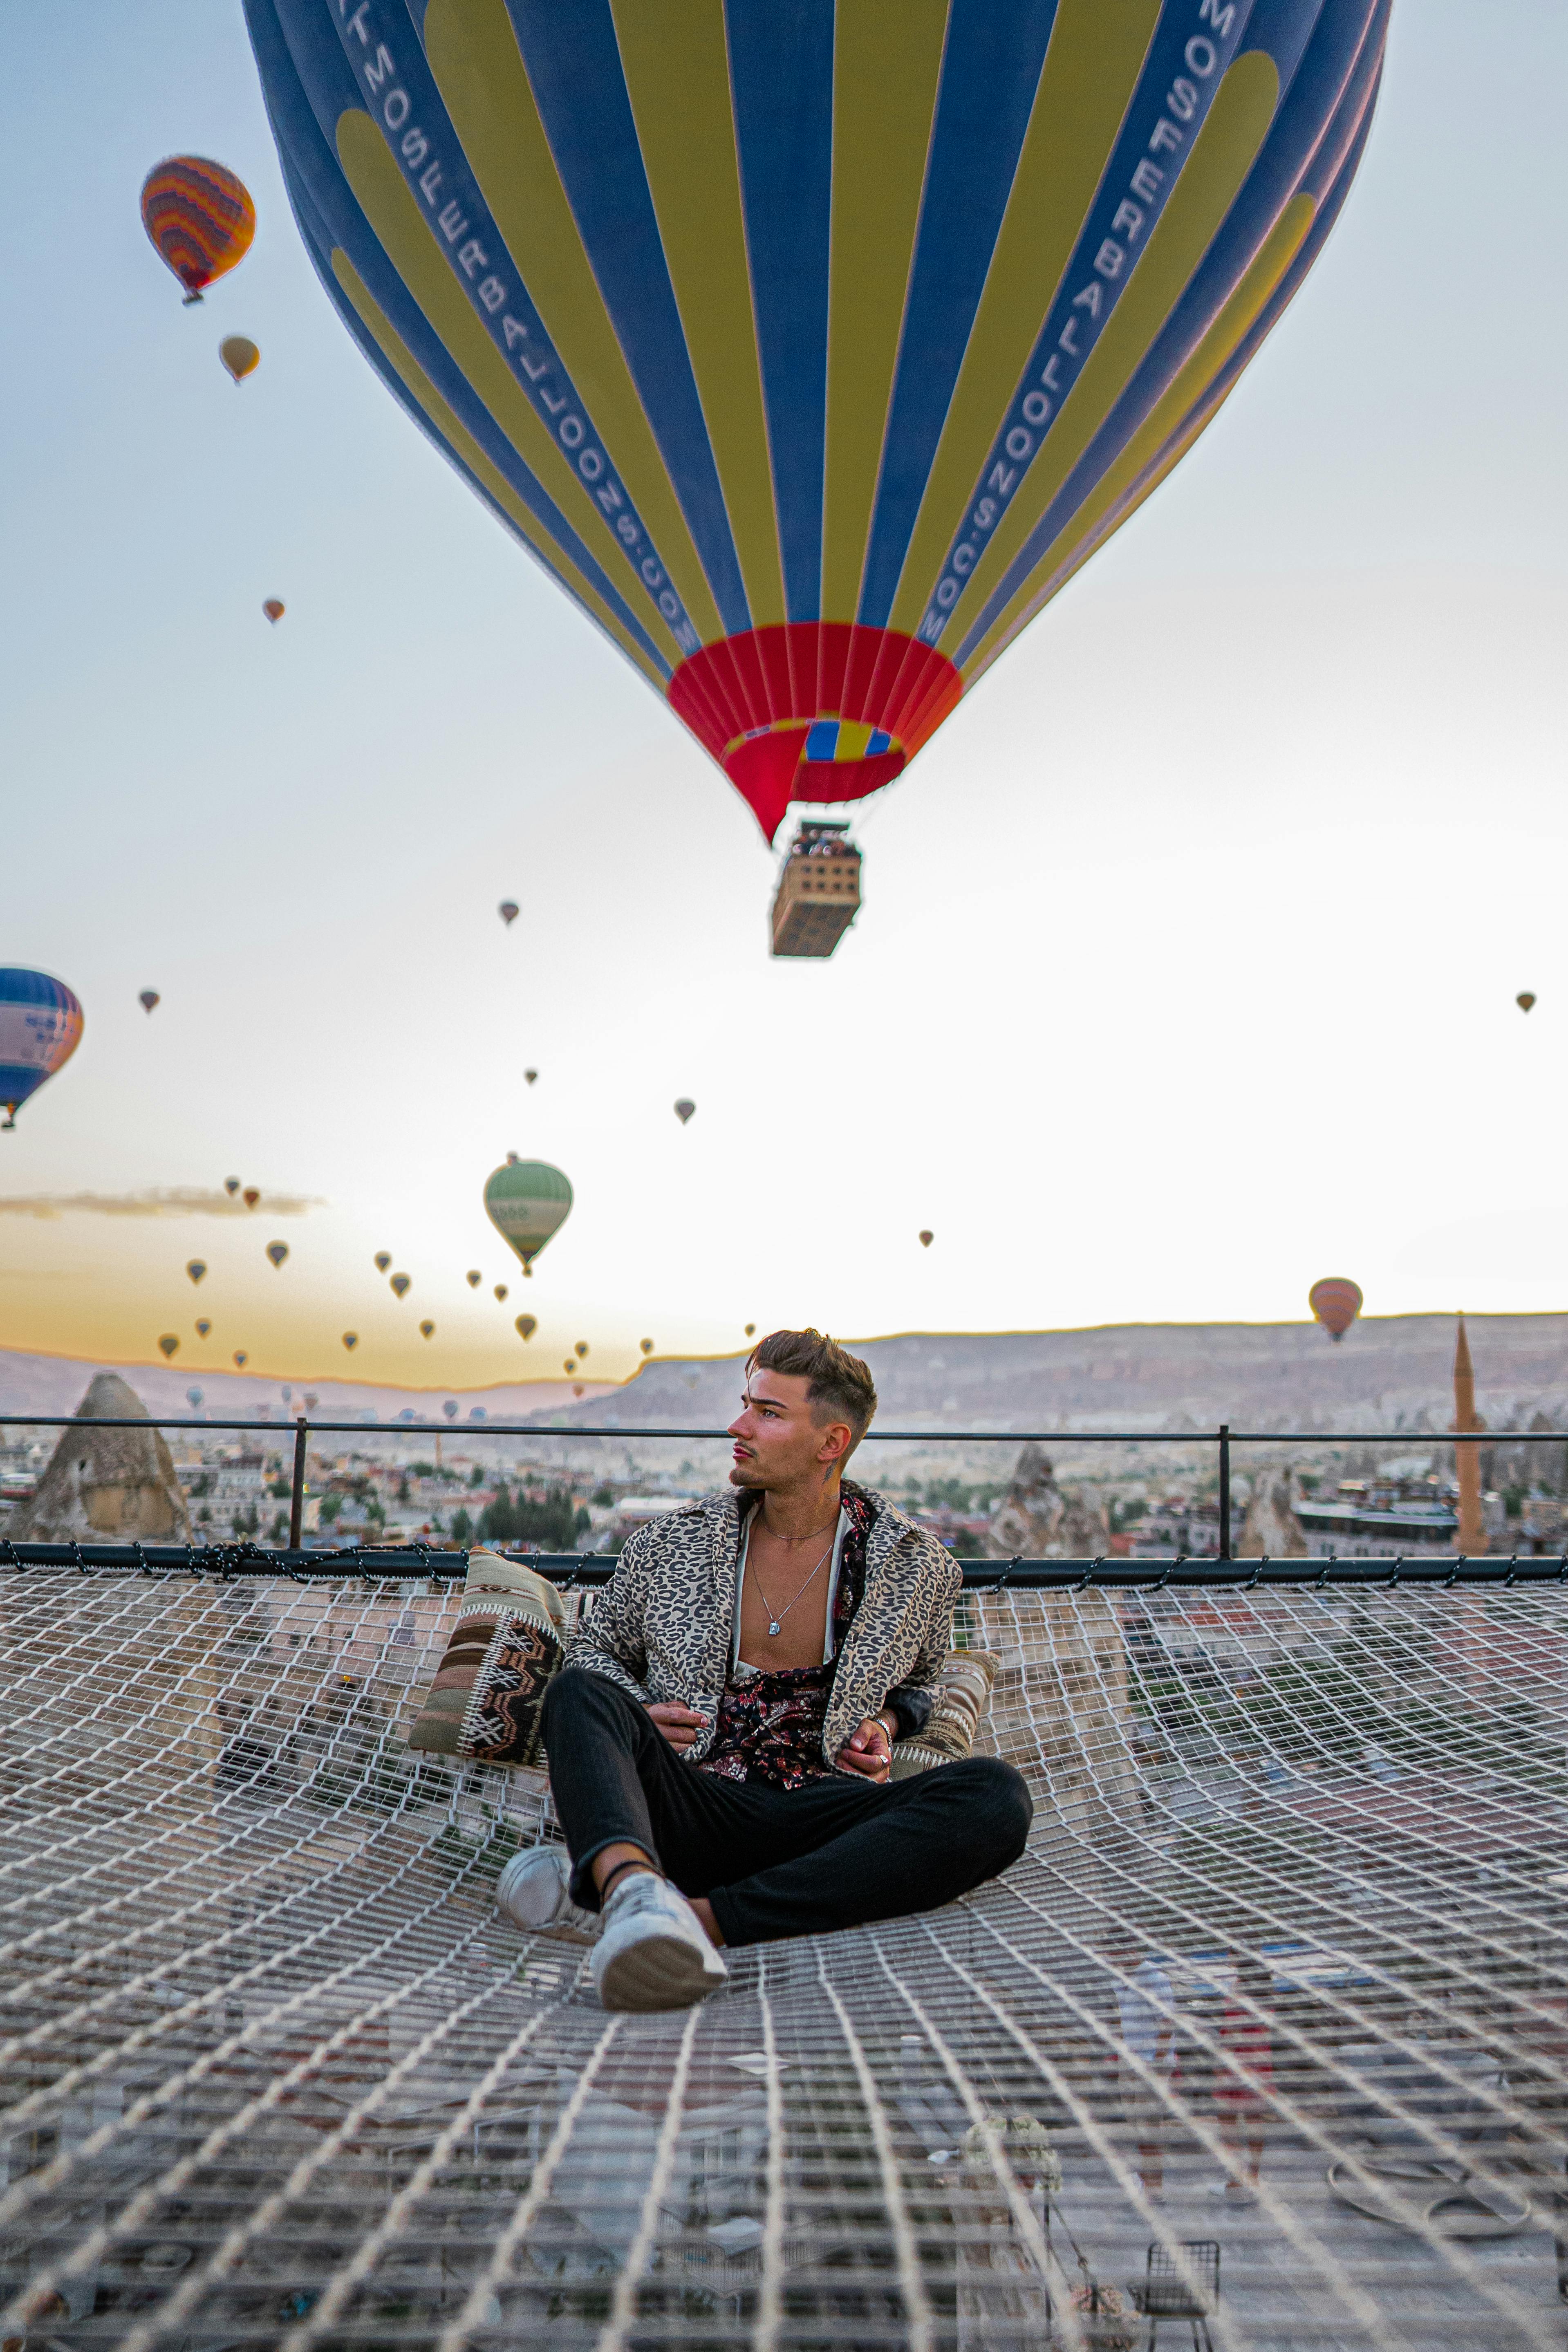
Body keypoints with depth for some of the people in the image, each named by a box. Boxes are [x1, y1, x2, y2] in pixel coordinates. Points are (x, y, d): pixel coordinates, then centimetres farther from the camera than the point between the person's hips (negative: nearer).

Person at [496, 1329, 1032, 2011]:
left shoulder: (915, 1566, 8)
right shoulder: (671, 1547, 9)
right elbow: (593, 1648, 25)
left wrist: (886, 1722, 4)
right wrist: (635, 1715, 3)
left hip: (817, 1817, 0)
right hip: (689, 1811, 1)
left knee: (996, 1796, -30)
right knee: (579, 1692, -27)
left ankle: (700, 1913, -43)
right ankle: (635, 1887, -59)